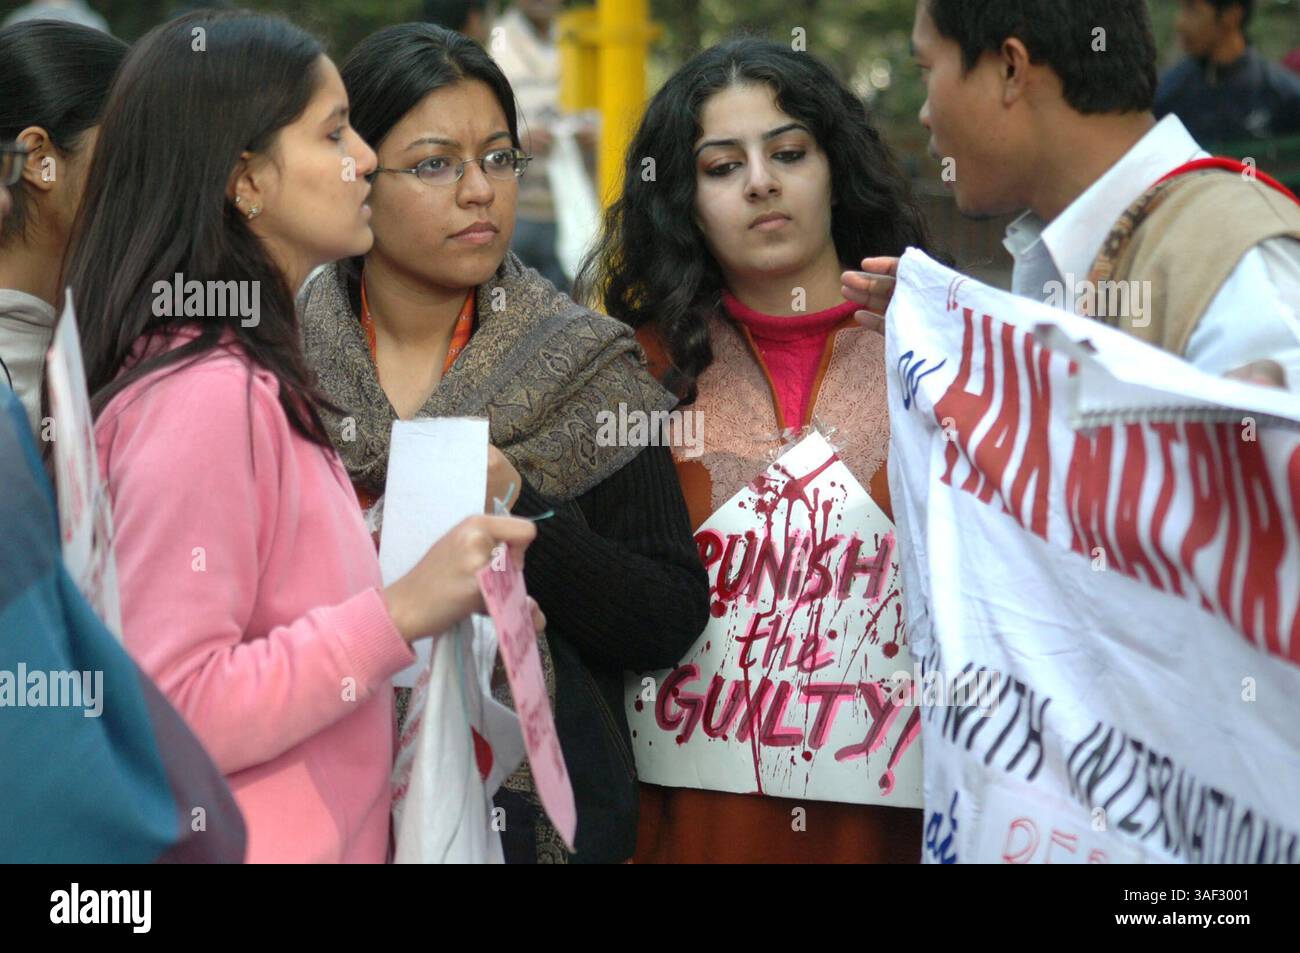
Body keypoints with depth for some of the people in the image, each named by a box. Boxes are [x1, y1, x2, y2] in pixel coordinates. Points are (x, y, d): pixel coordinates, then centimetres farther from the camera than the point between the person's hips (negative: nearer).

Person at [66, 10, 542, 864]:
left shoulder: (257, 380, 8)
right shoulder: (203, 397, -19)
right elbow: (172, 711, -23)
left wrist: (442, 603, 4)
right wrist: (401, 613, -23)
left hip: (321, 838, 9)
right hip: (240, 841, -9)